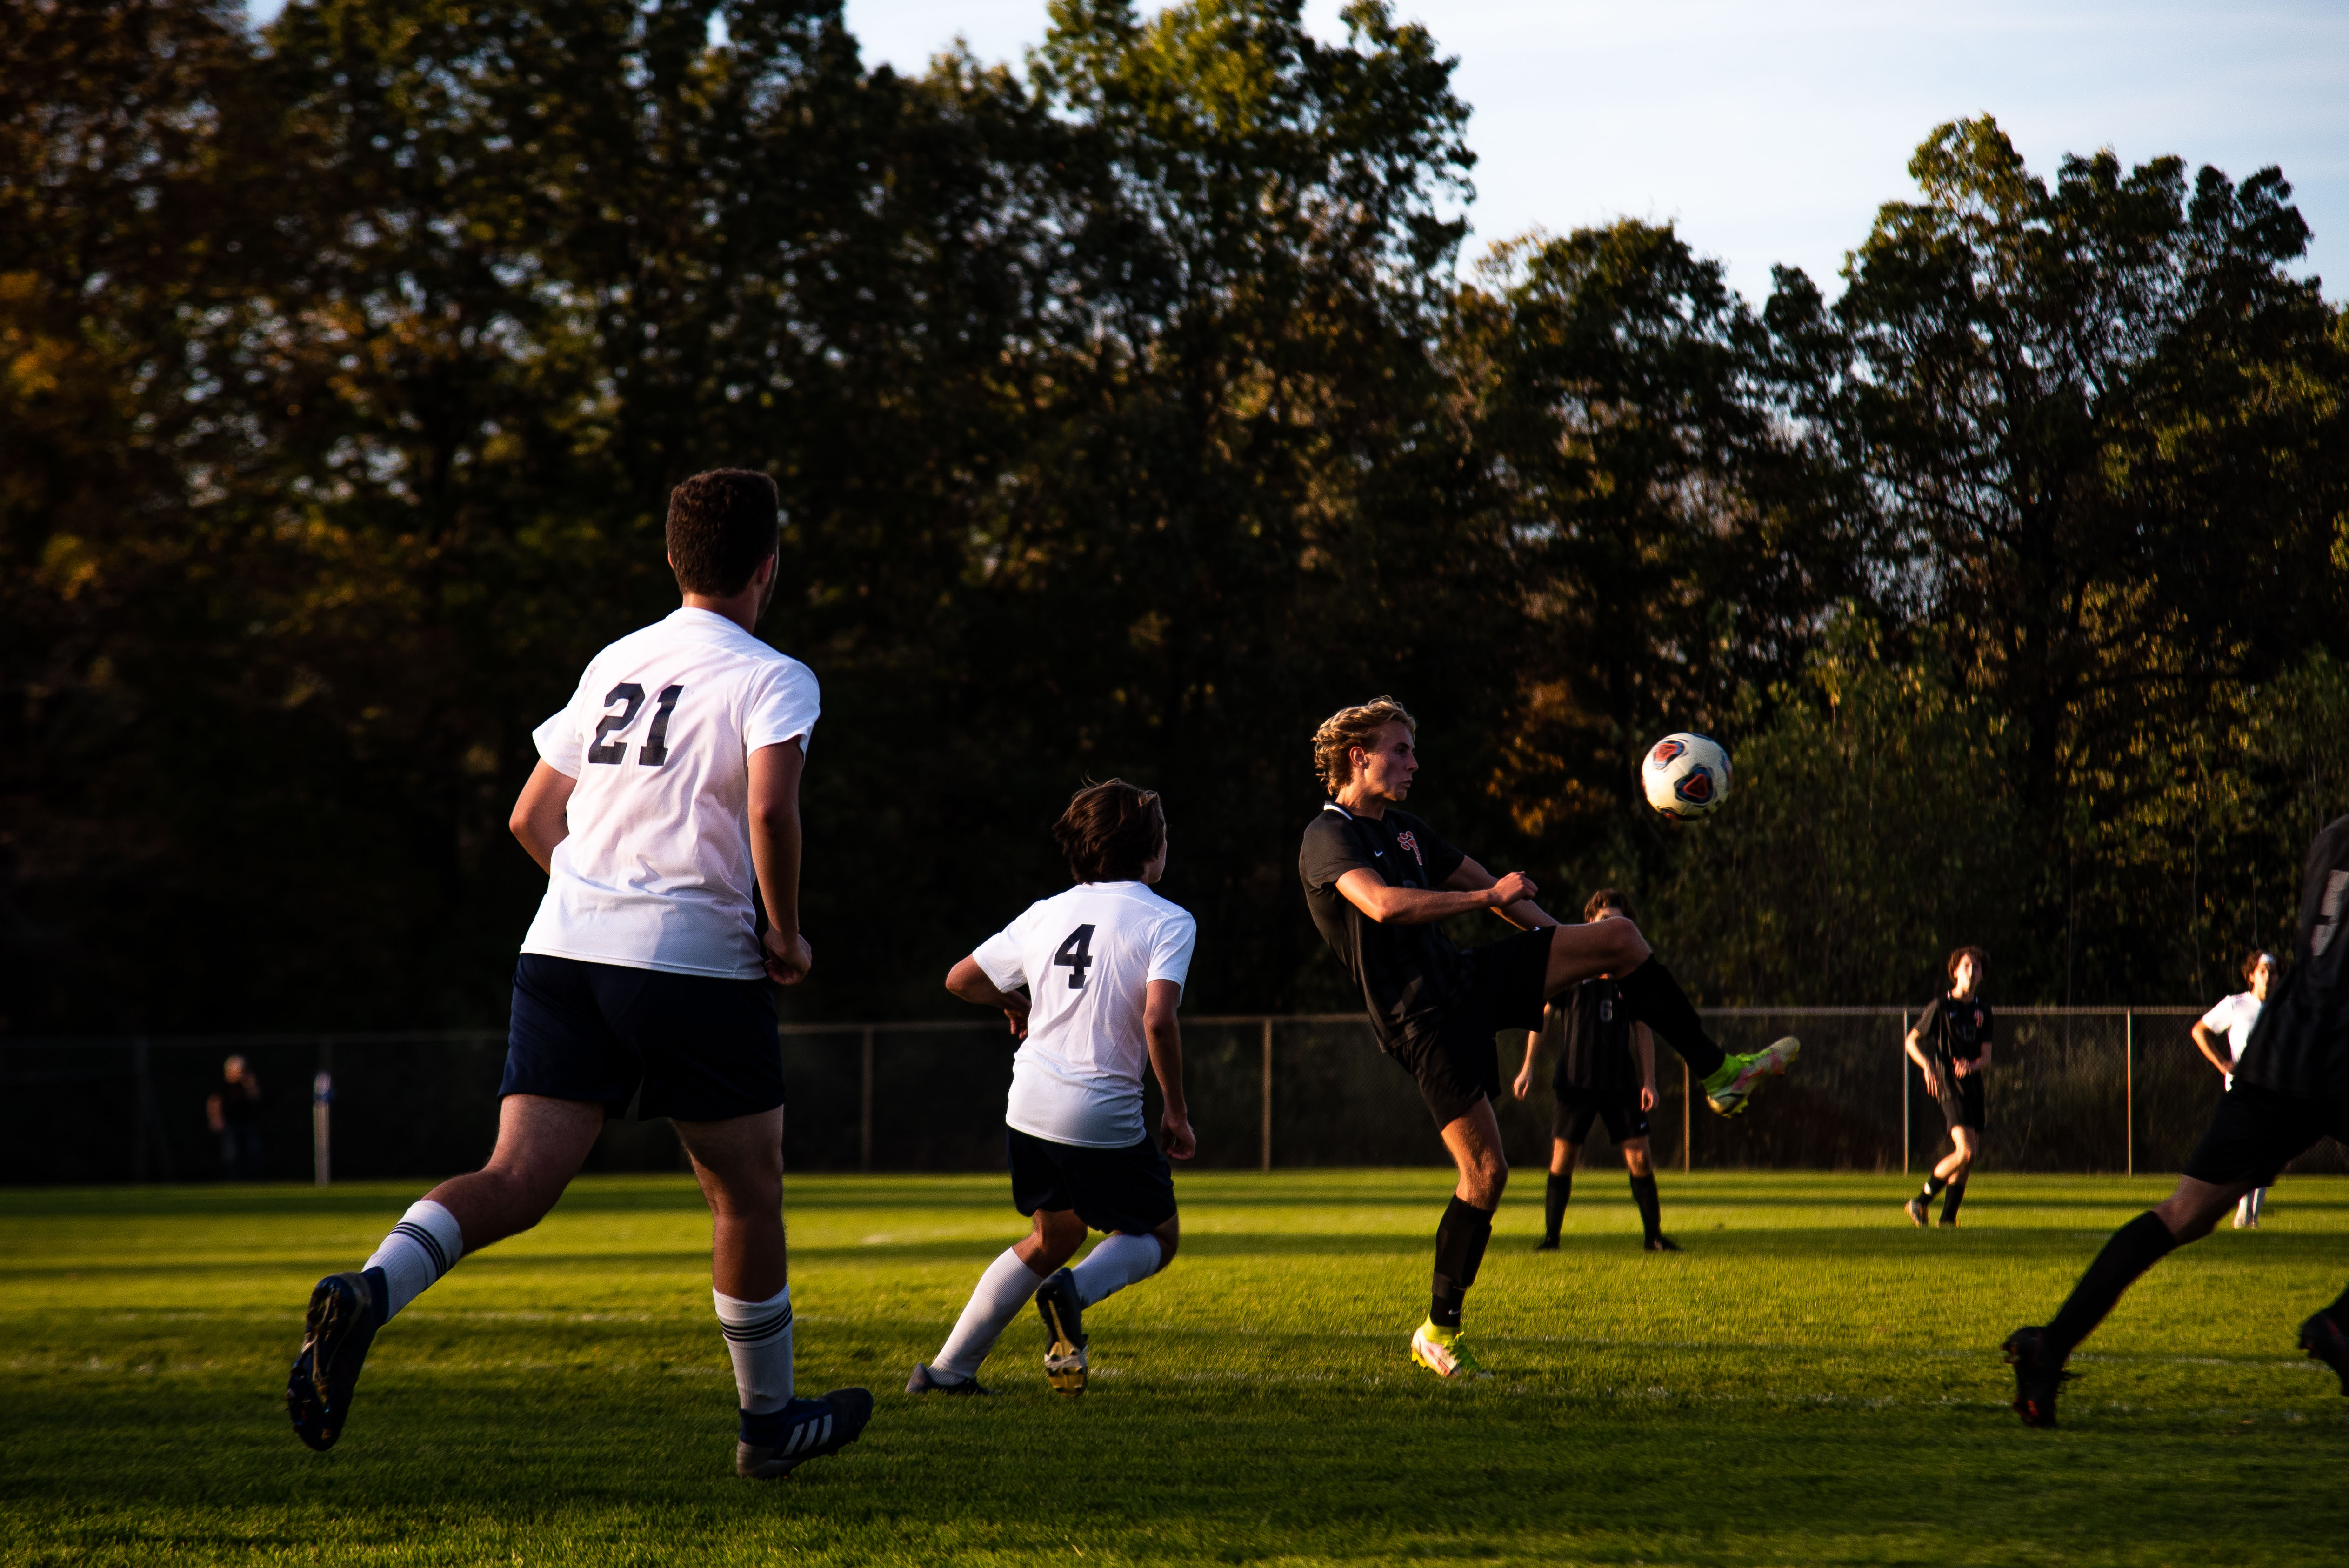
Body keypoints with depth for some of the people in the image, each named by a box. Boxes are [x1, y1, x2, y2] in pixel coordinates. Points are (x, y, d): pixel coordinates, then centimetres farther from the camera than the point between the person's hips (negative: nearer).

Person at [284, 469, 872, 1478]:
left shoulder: (613, 664, 18)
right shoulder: (770, 678, -2)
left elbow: (532, 817, 22)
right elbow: (771, 808, -20)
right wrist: (786, 935, -6)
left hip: (564, 948, 5)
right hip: (696, 960, -5)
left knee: (519, 1181, -3)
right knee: (746, 1194, 12)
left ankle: (368, 1292, -30)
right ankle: (768, 1423, 23)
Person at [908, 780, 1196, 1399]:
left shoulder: (1047, 913, 11)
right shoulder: (1169, 922, -6)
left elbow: (961, 980, 17)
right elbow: (1157, 1019, -19)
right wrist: (1176, 1111, -9)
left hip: (1029, 1108, 6)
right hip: (1105, 1116, -6)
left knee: (1055, 1236, 25)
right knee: (1156, 1237, 16)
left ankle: (949, 1367, 19)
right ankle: (1075, 1291, -17)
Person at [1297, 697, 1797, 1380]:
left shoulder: (1405, 830, 17)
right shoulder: (1328, 838, -11)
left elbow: (1496, 889, 25)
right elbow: (1384, 905, -30)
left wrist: (1568, 955, 23)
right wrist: (1488, 897, -26)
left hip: (1470, 980, 8)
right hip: (1423, 1021, -8)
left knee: (1621, 936, -2)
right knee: (1485, 1171, -14)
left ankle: (1718, 1075, 8)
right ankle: (1438, 1333, 1)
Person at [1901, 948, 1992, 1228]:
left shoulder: (1982, 1010, 12)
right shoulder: (1941, 1007, -3)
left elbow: (1986, 1056, 10)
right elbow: (1911, 1041, 1)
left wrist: (1972, 1066, -14)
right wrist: (1928, 1066, -17)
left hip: (1973, 1086, 6)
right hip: (1950, 1088, -6)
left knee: (1966, 1158, 5)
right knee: (1966, 1152, -19)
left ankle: (1948, 1218, 13)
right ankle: (1921, 1202, -6)